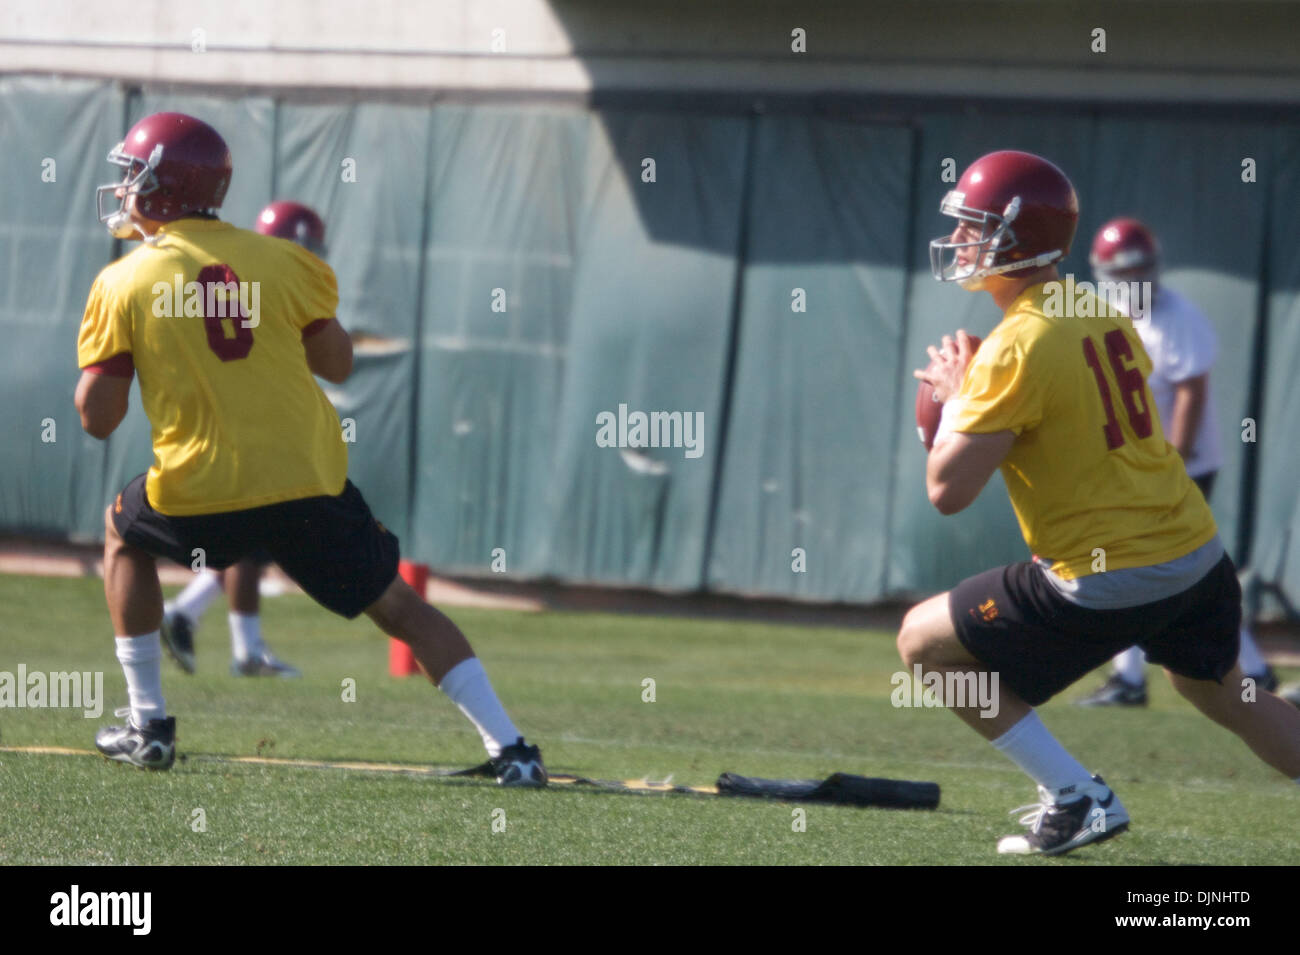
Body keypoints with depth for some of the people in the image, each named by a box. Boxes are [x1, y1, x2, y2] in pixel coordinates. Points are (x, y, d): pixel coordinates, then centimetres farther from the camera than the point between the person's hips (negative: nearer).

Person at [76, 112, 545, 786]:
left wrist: (103, 356, 19)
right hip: (309, 480, 1)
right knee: (399, 608, 12)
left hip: (201, 491, -1)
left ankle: (148, 726, 23)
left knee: (124, 535, 29)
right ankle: (509, 748, -2)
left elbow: (98, 417, 0)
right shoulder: (277, 261, 5)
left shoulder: (123, 285, -1)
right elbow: (337, 363, 12)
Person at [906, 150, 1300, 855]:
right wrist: (977, 393, 13)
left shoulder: (1017, 348, -17)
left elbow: (947, 492, -18)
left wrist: (954, 399, -1)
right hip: (1199, 554, 8)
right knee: (1220, 691, 31)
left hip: (1106, 583, -8)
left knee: (923, 641, 6)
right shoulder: (1101, 315, 7)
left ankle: (1073, 798, 3)